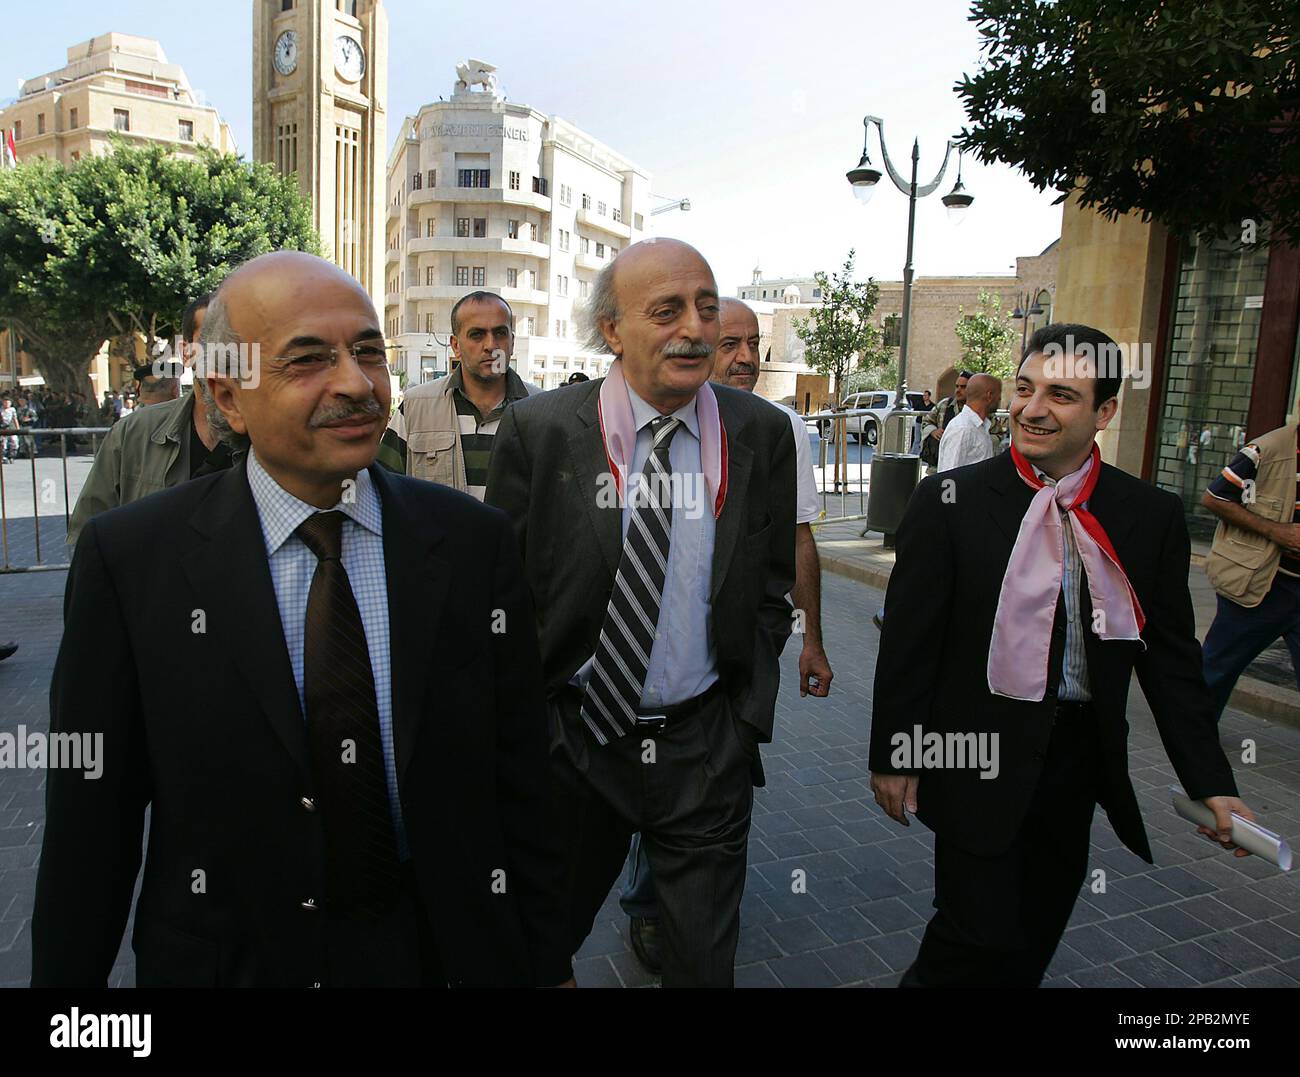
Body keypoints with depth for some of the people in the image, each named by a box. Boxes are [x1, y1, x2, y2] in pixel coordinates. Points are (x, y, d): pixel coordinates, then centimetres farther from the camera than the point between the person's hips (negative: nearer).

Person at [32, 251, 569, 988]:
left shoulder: (475, 542, -10)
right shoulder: (130, 559, -12)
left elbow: (519, 782, -6)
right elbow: (90, 821, -5)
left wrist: (546, 964, -2)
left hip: (442, 951, 1)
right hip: (228, 957, 0)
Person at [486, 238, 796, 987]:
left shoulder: (762, 433, -3)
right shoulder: (537, 431, -9)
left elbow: (772, 588, 4)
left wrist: (748, 714, 1)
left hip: (707, 750, 1)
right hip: (571, 738, 0)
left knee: (705, 960, 18)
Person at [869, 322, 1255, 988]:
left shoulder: (1152, 515, 0)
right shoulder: (949, 501, -10)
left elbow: (1171, 657, 5)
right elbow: (908, 639, -7)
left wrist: (1211, 783, 2)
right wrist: (892, 756, -5)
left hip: (1082, 756, 4)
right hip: (979, 754, -4)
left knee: (1035, 936, 18)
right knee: (979, 938, 0)